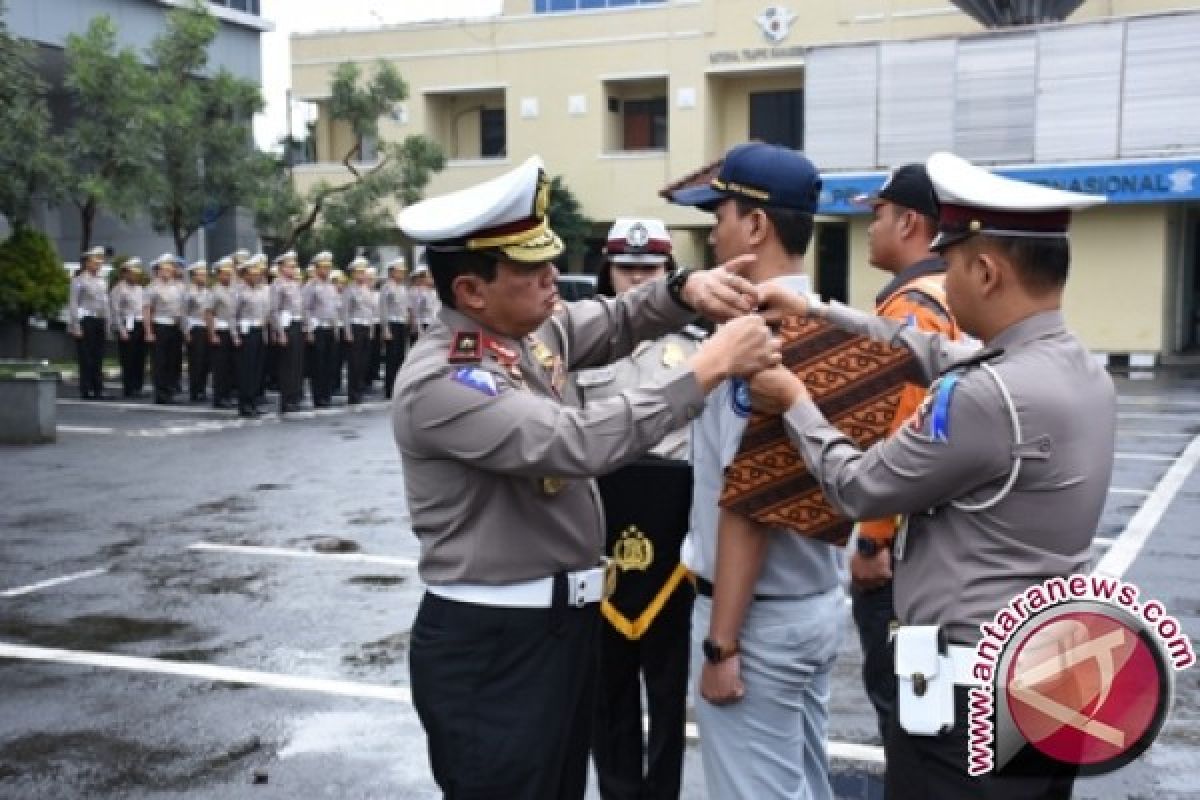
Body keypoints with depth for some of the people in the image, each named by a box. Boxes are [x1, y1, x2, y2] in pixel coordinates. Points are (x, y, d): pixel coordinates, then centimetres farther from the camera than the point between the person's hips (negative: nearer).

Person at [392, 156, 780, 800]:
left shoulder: (532, 328, 2)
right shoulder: (437, 384, -24)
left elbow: (616, 322, 17)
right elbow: (579, 442, -32)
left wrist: (684, 290, -5)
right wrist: (707, 367, -28)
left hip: (563, 619, 9)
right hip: (488, 643, -9)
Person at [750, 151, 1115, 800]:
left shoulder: (990, 397, -25)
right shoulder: (1083, 372, 3)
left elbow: (858, 488, -13)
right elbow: (934, 354, 14)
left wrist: (794, 403, 2)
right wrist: (819, 313, 17)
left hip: (972, 694, -9)